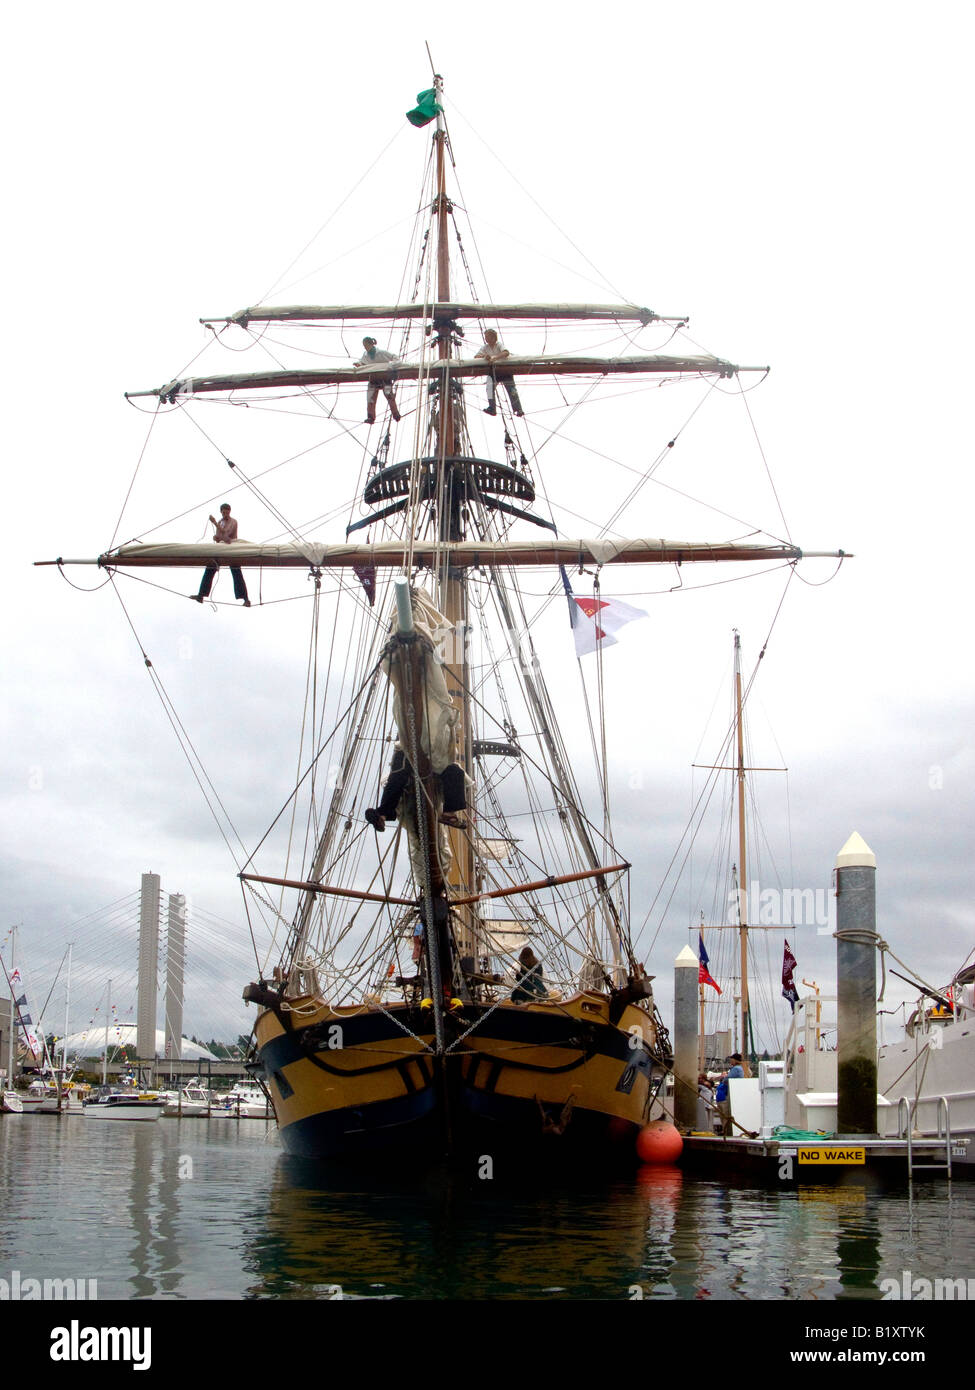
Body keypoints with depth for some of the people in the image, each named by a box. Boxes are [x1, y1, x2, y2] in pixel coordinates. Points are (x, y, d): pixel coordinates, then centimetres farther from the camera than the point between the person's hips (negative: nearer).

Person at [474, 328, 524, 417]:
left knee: (511, 389, -8)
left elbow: (506, 353, -32)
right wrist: (484, 355, -26)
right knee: (490, 386, -20)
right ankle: (492, 408, -22)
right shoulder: (485, 347, 1)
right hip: (493, 371, 3)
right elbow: (475, 356, -4)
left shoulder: (499, 344, -13)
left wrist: (495, 357, -45)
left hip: (505, 369, -3)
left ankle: (518, 409, -3)